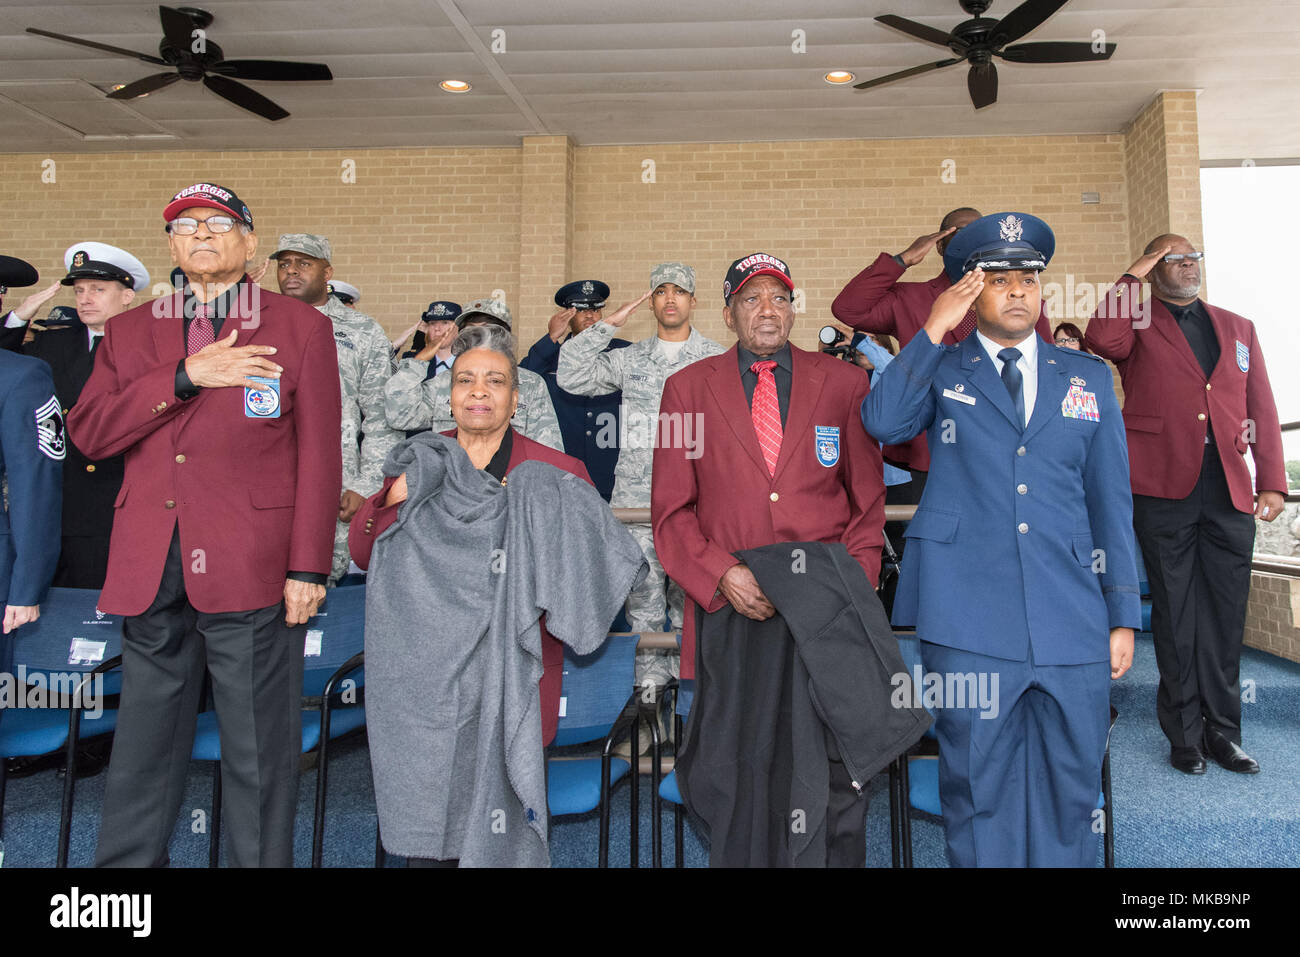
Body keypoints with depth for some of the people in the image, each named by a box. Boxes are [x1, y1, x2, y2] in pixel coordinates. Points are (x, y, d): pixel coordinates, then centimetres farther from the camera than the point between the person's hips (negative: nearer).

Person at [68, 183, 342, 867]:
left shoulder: (300, 327, 5)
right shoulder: (129, 331, 16)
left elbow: (319, 457, -2)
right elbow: (87, 432, 3)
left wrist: (308, 566, -8)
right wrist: (185, 375, -10)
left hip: (251, 569, -4)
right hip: (151, 573, 4)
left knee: (258, 753, 4)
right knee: (143, 747, 15)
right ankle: (124, 860, 32)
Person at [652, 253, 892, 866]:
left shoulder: (845, 384, 9)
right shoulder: (687, 389, 7)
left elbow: (868, 500, 10)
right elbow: (671, 510, 4)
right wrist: (722, 574, -11)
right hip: (730, 607, 0)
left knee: (838, 773, 6)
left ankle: (841, 859, 28)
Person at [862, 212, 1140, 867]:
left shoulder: (1088, 377, 14)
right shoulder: (939, 370, 8)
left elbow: (1111, 499, 13)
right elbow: (881, 422, -13)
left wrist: (1123, 615, 9)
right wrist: (935, 329, -12)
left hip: (1072, 619, 3)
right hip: (970, 621, -2)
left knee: (1071, 790, 12)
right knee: (979, 790, 8)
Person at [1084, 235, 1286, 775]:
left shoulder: (1238, 328, 19)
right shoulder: (1138, 327, 6)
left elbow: (1262, 409, 15)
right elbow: (1101, 339, -20)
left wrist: (1272, 482, 7)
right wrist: (1134, 275, -8)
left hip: (1229, 492, 4)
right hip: (1164, 488, -4)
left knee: (1225, 616, 9)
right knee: (1176, 615, 4)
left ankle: (1222, 730, 23)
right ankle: (1184, 733, 16)